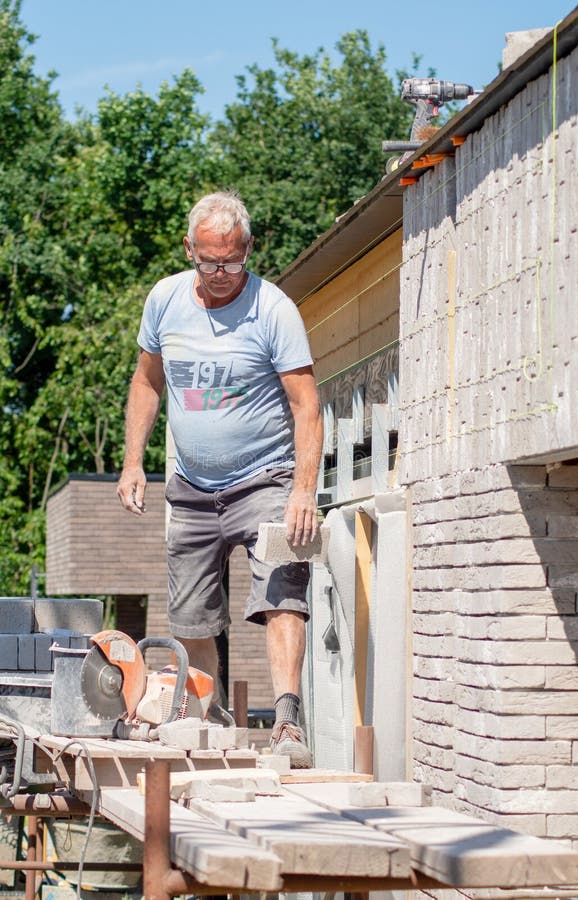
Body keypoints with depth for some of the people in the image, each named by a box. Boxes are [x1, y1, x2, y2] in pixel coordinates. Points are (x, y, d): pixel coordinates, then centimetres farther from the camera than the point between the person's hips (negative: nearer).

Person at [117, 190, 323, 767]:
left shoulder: (273, 310, -14)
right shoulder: (165, 299, 1)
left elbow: (305, 405, -17)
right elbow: (147, 382, 14)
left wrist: (304, 490, -27)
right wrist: (133, 463, 6)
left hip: (265, 481, -5)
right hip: (193, 489, 5)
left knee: (281, 597, -23)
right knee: (191, 623, 10)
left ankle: (287, 723, -31)